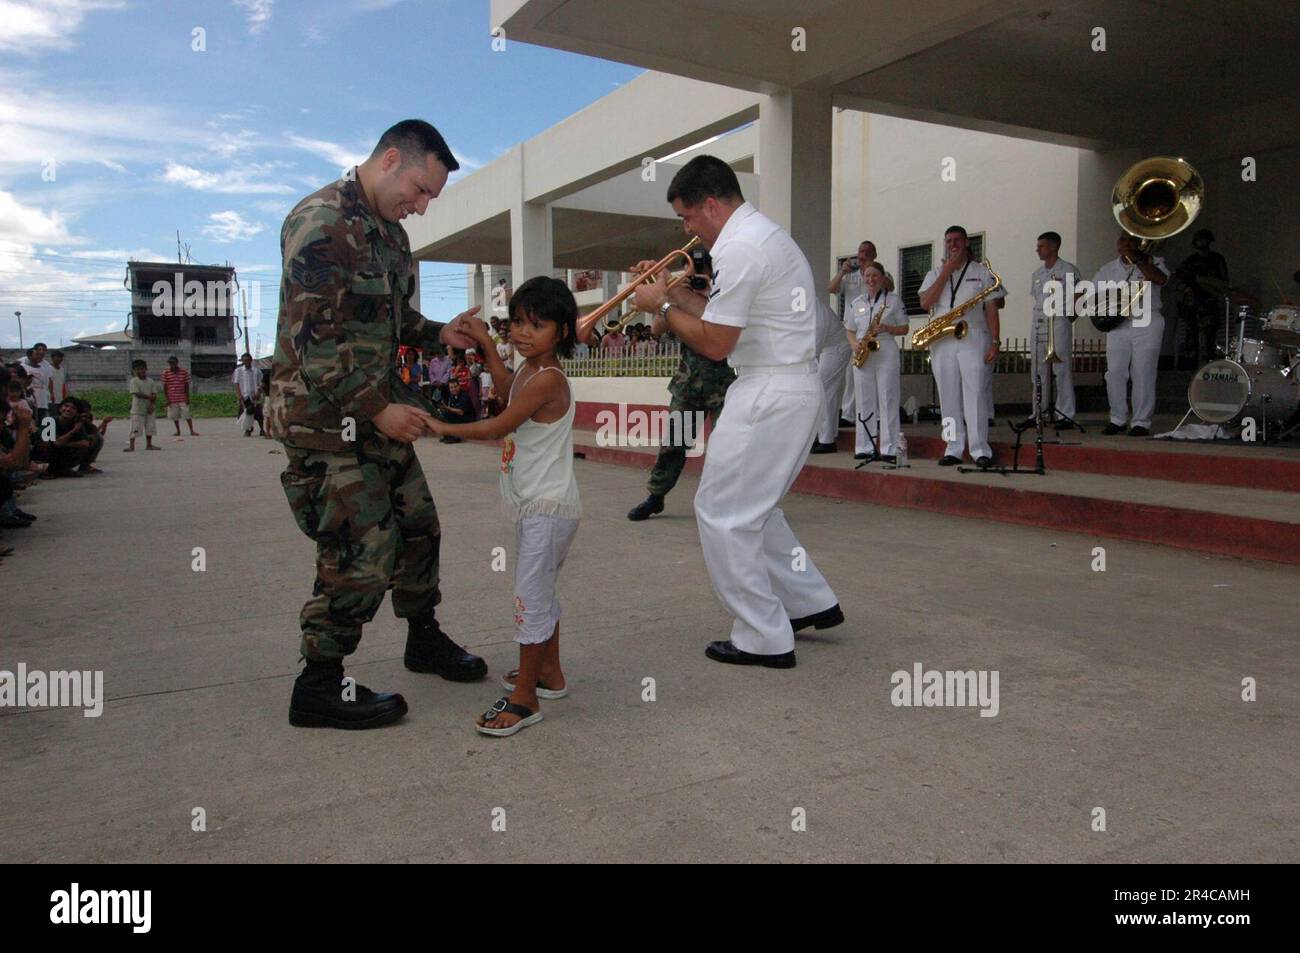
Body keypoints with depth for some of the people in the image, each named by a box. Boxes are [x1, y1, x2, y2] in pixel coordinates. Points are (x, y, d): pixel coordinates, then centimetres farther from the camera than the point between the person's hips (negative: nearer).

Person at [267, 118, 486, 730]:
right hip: (327, 418, -10)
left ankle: (424, 639, 35)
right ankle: (319, 686, 10)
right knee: (361, 551, -7)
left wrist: (438, 333, 5)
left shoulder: (389, 231, 15)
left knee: (417, 525, 16)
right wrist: (377, 409, -23)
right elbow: (313, 338, -22)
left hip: (378, 413, 10)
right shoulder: (322, 222, -16)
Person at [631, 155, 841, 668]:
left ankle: (764, 639, 6)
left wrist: (662, 306, -3)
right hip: (795, 389, 11)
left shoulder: (739, 248, -16)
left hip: (770, 394, -11)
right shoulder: (765, 232, 18)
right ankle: (811, 603, 29)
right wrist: (673, 292, 15)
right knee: (751, 509, 21)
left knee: (722, 513, -2)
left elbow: (715, 342, -16)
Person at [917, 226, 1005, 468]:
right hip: (941, 343, 3)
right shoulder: (935, 274, 15)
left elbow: (991, 308, 4)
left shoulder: (981, 271, 9)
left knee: (975, 395, -9)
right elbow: (925, 303, -3)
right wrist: (945, 272, -6)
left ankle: (980, 450, -7)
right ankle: (953, 450, 8)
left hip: (973, 339, -3)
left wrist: (995, 342, -5)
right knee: (948, 397, 3)